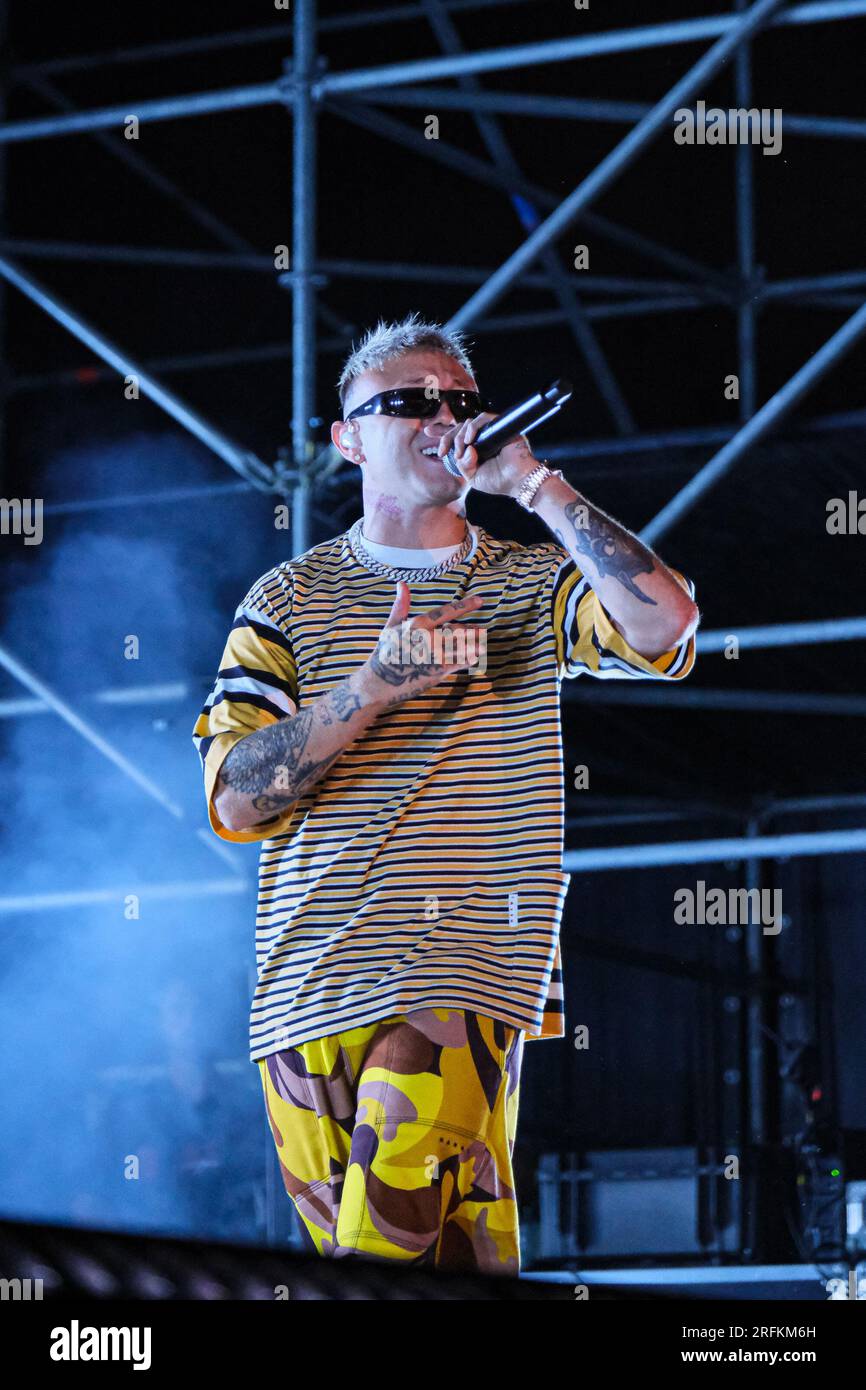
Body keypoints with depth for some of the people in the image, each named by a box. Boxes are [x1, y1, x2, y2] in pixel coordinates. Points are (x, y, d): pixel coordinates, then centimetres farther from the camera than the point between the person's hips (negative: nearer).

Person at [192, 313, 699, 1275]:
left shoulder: (533, 586, 10)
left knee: (386, 1252, -18)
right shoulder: (288, 600, 11)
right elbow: (236, 801, -1)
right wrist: (378, 683, -13)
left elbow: (665, 626, -12)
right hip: (308, 986, 3)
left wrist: (533, 482, -4)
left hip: (466, 983, -3)